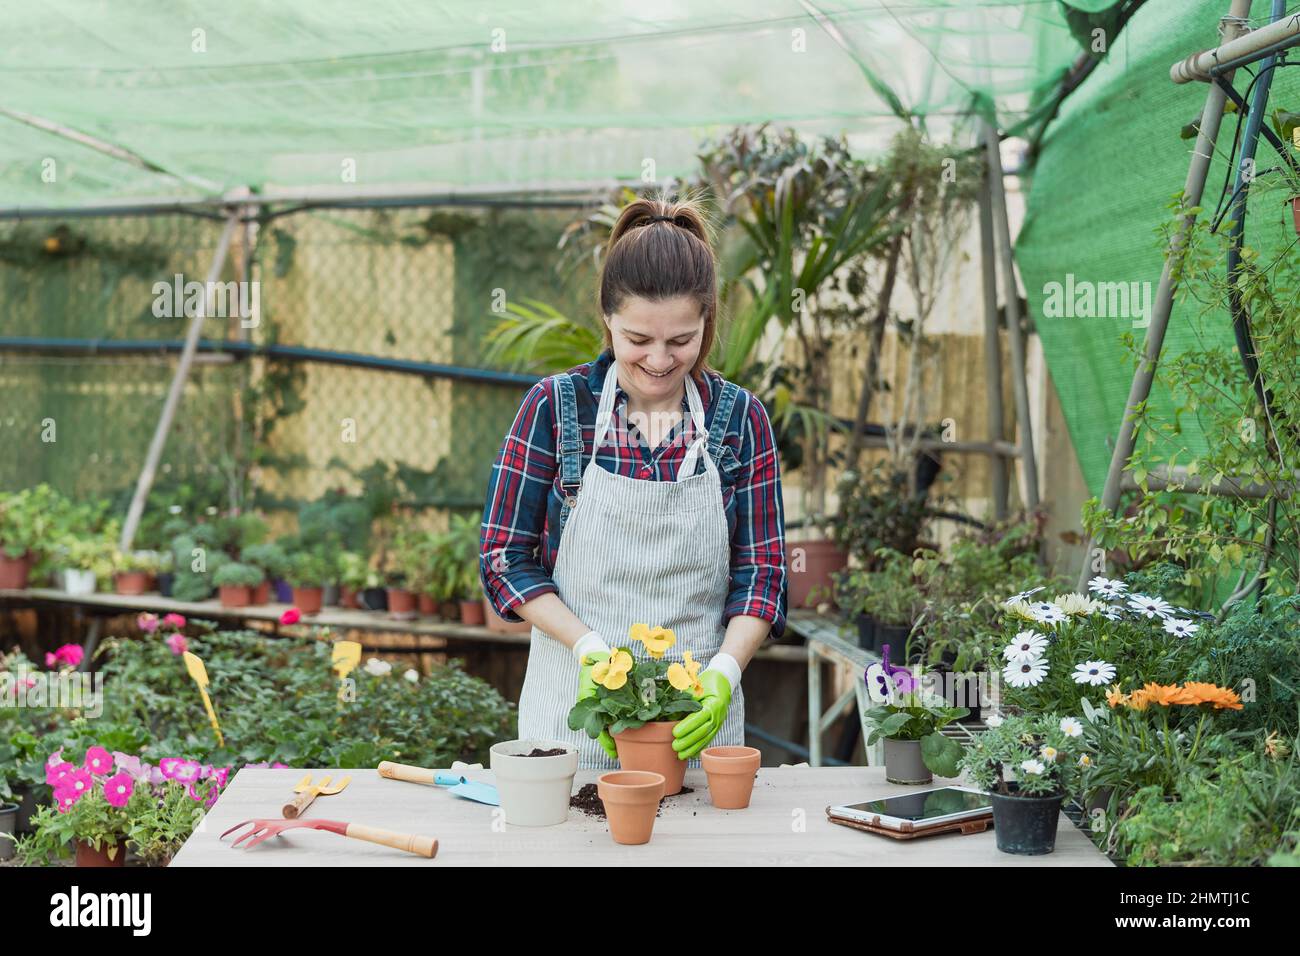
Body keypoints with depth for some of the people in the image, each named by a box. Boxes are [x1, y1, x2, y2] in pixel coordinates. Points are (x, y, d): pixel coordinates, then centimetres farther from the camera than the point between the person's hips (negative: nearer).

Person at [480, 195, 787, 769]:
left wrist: (723, 673, -17)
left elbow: (760, 571, 0)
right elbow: (504, 557, -3)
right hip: (571, 707, -1)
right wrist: (591, 651, -16)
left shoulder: (740, 417, -1)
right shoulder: (555, 405, -5)